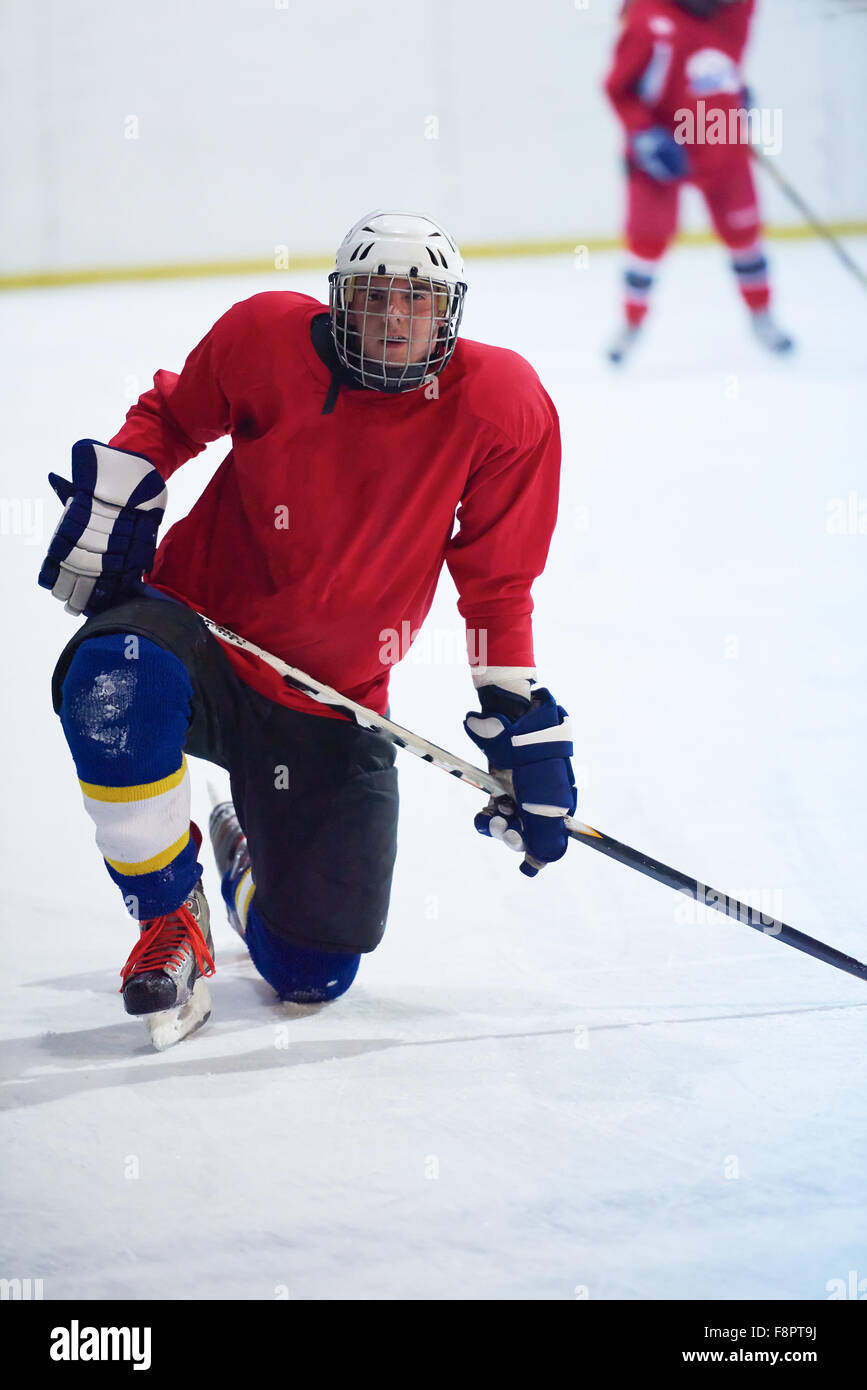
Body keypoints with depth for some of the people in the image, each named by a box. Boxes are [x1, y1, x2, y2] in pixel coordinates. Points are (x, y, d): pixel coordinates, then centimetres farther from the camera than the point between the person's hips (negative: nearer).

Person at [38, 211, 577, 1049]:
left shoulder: (501, 405, -11)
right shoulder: (267, 338, -12)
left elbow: (496, 585, -1)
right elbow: (170, 417, 10)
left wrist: (524, 727, -4)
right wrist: (109, 506, -5)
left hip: (329, 706, 1)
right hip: (200, 627, -1)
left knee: (312, 974, 1)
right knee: (117, 688, -40)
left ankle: (250, 862, 39)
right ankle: (170, 919, -14)